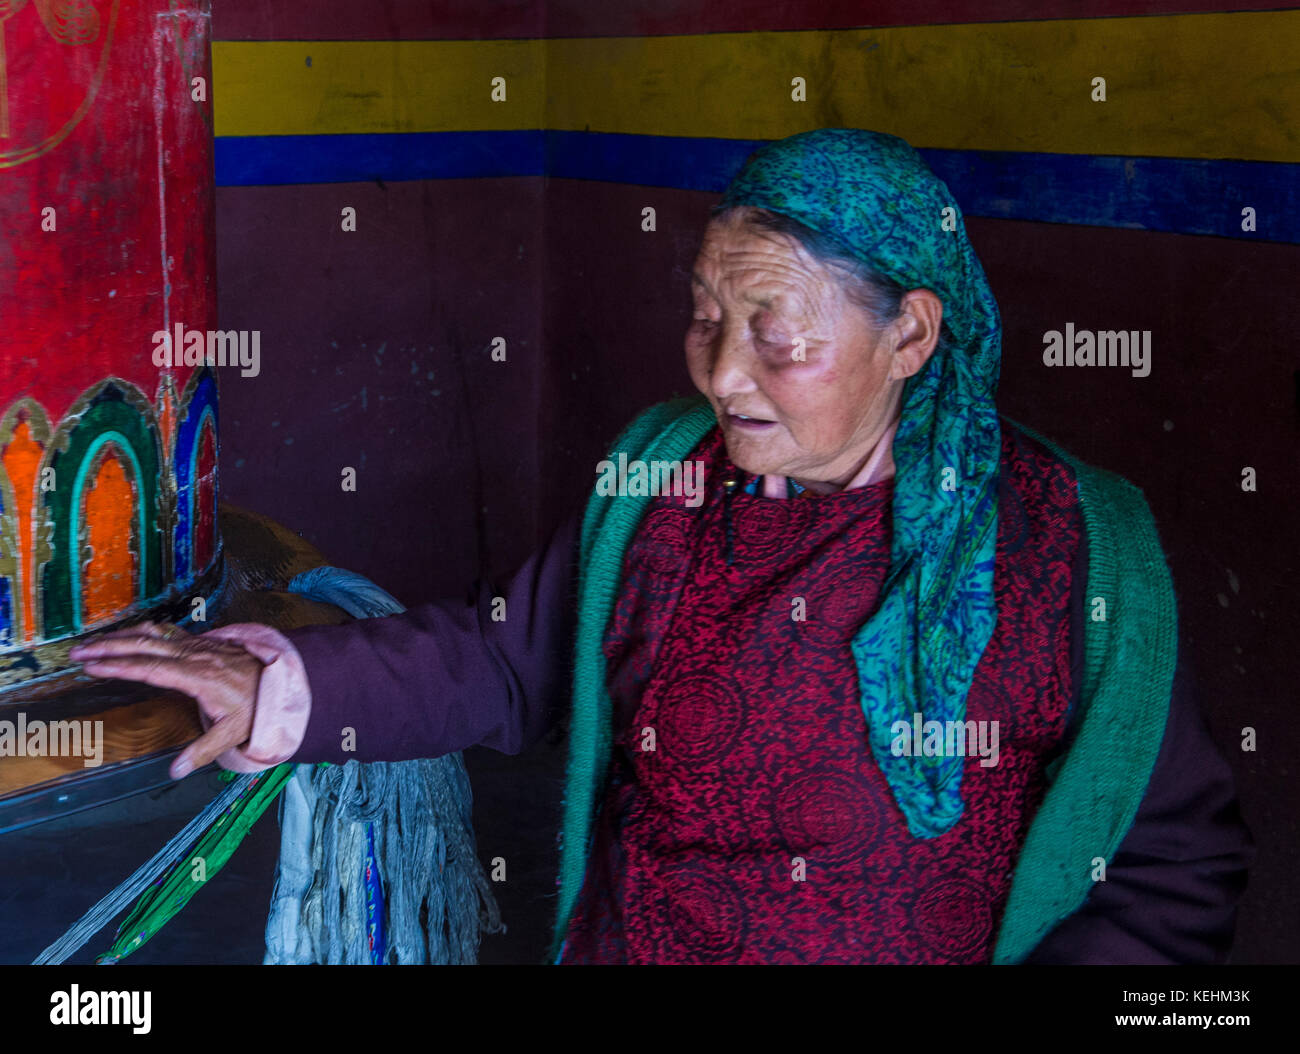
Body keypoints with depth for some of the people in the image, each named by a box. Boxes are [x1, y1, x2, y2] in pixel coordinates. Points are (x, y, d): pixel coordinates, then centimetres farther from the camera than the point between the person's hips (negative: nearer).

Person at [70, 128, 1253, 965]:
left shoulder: (1070, 551, -7)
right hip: (624, 939, 2)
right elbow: (505, 659, 15)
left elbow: (1178, 863, 1)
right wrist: (286, 687, 3)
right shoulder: (653, 487, 2)